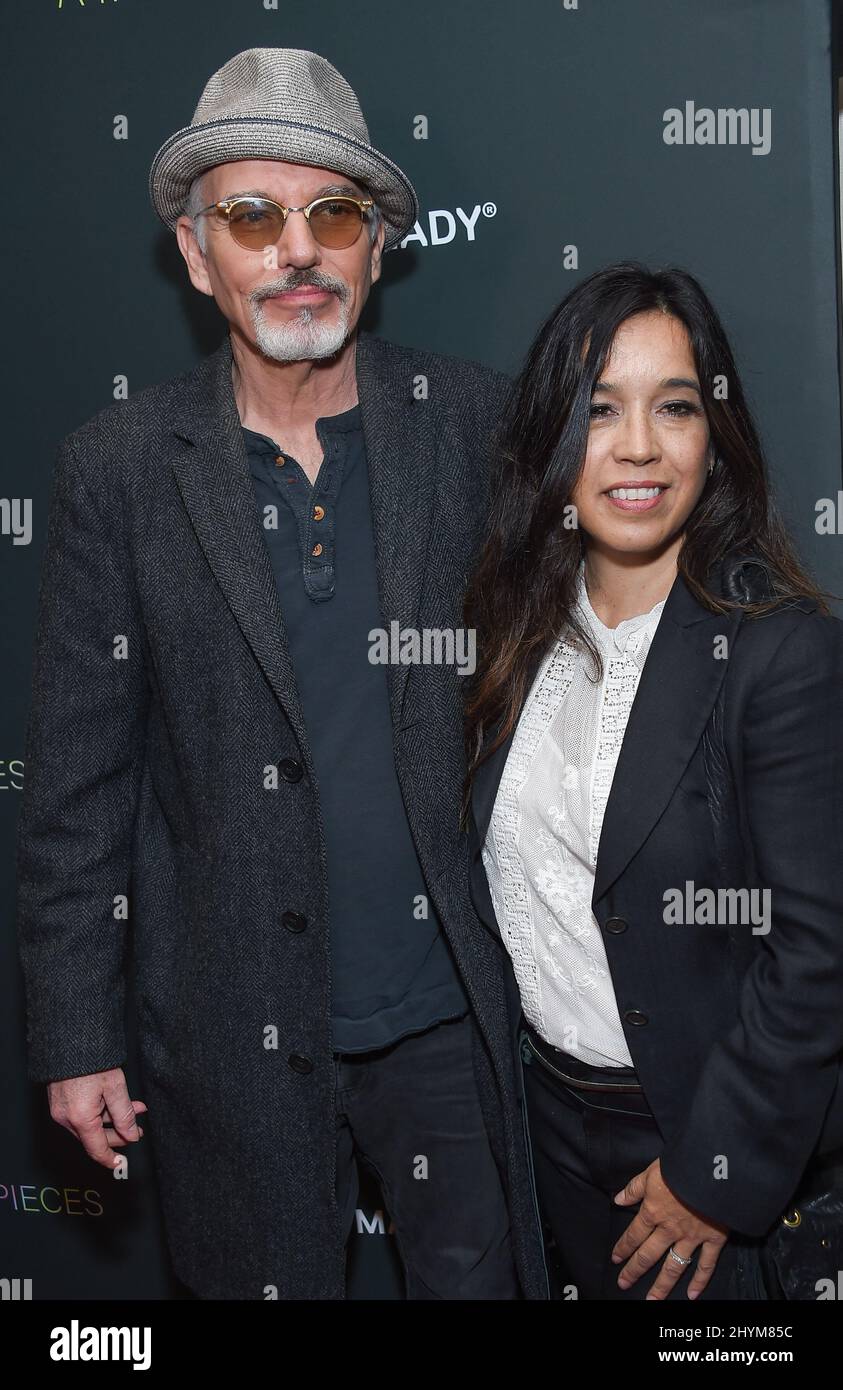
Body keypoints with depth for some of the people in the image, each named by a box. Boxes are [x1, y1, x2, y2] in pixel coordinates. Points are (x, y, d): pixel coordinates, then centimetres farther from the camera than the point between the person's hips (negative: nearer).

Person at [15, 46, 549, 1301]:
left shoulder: (478, 422, -5)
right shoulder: (121, 467, -7)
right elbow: (78, 782, -4)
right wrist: (75, 1036, -3)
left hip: (454, 1008, 1)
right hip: (234, 1033, -1)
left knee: (483, 1277, 20)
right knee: (270, 1282, 18)